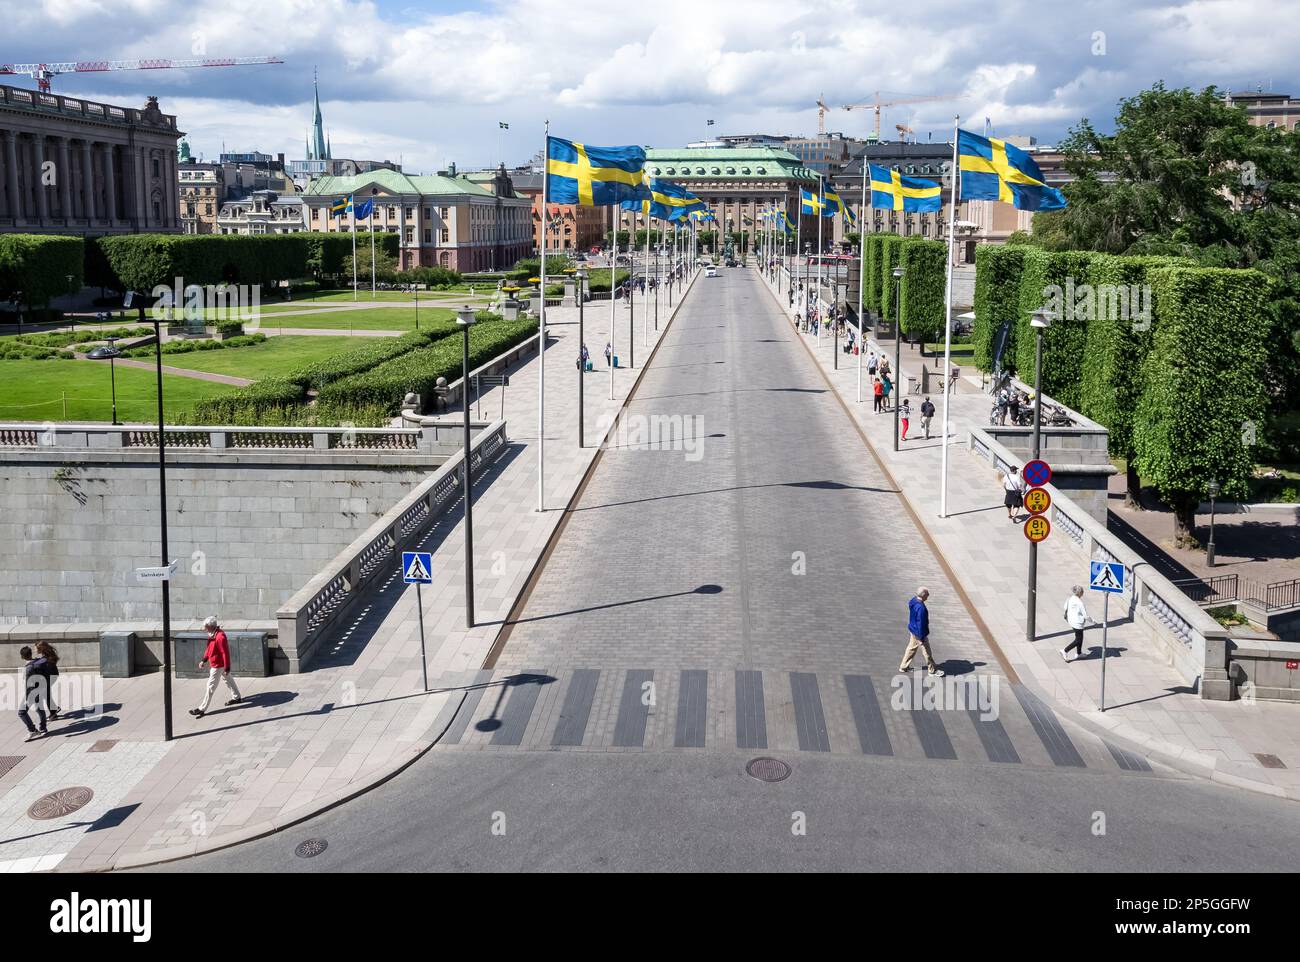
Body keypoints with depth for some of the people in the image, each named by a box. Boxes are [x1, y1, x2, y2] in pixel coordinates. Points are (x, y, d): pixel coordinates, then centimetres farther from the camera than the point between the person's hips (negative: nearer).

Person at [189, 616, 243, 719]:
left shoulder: (220, 637, -29)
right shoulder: (212, 634, 1)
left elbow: (225, 653, -27)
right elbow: (209, 648, 15)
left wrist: (227, 668, -23)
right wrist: (204, 660, 10)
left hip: (218, 666, -10)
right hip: (215, 664, 10)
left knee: (210, 687, -4)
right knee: (228, 679, 24)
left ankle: (202, 709, 1)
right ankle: (237, 697, 40)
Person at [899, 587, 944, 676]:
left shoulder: (913, 601, -5)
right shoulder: (920, 608, -34)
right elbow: (920, 623, -28)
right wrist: (921, 638, -19)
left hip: (912, 630, 9)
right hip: (919, 633, -9)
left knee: (911, 648, 23)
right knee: (927, 652, 9)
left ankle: (904, 666, 35)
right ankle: (933, 670, 25)